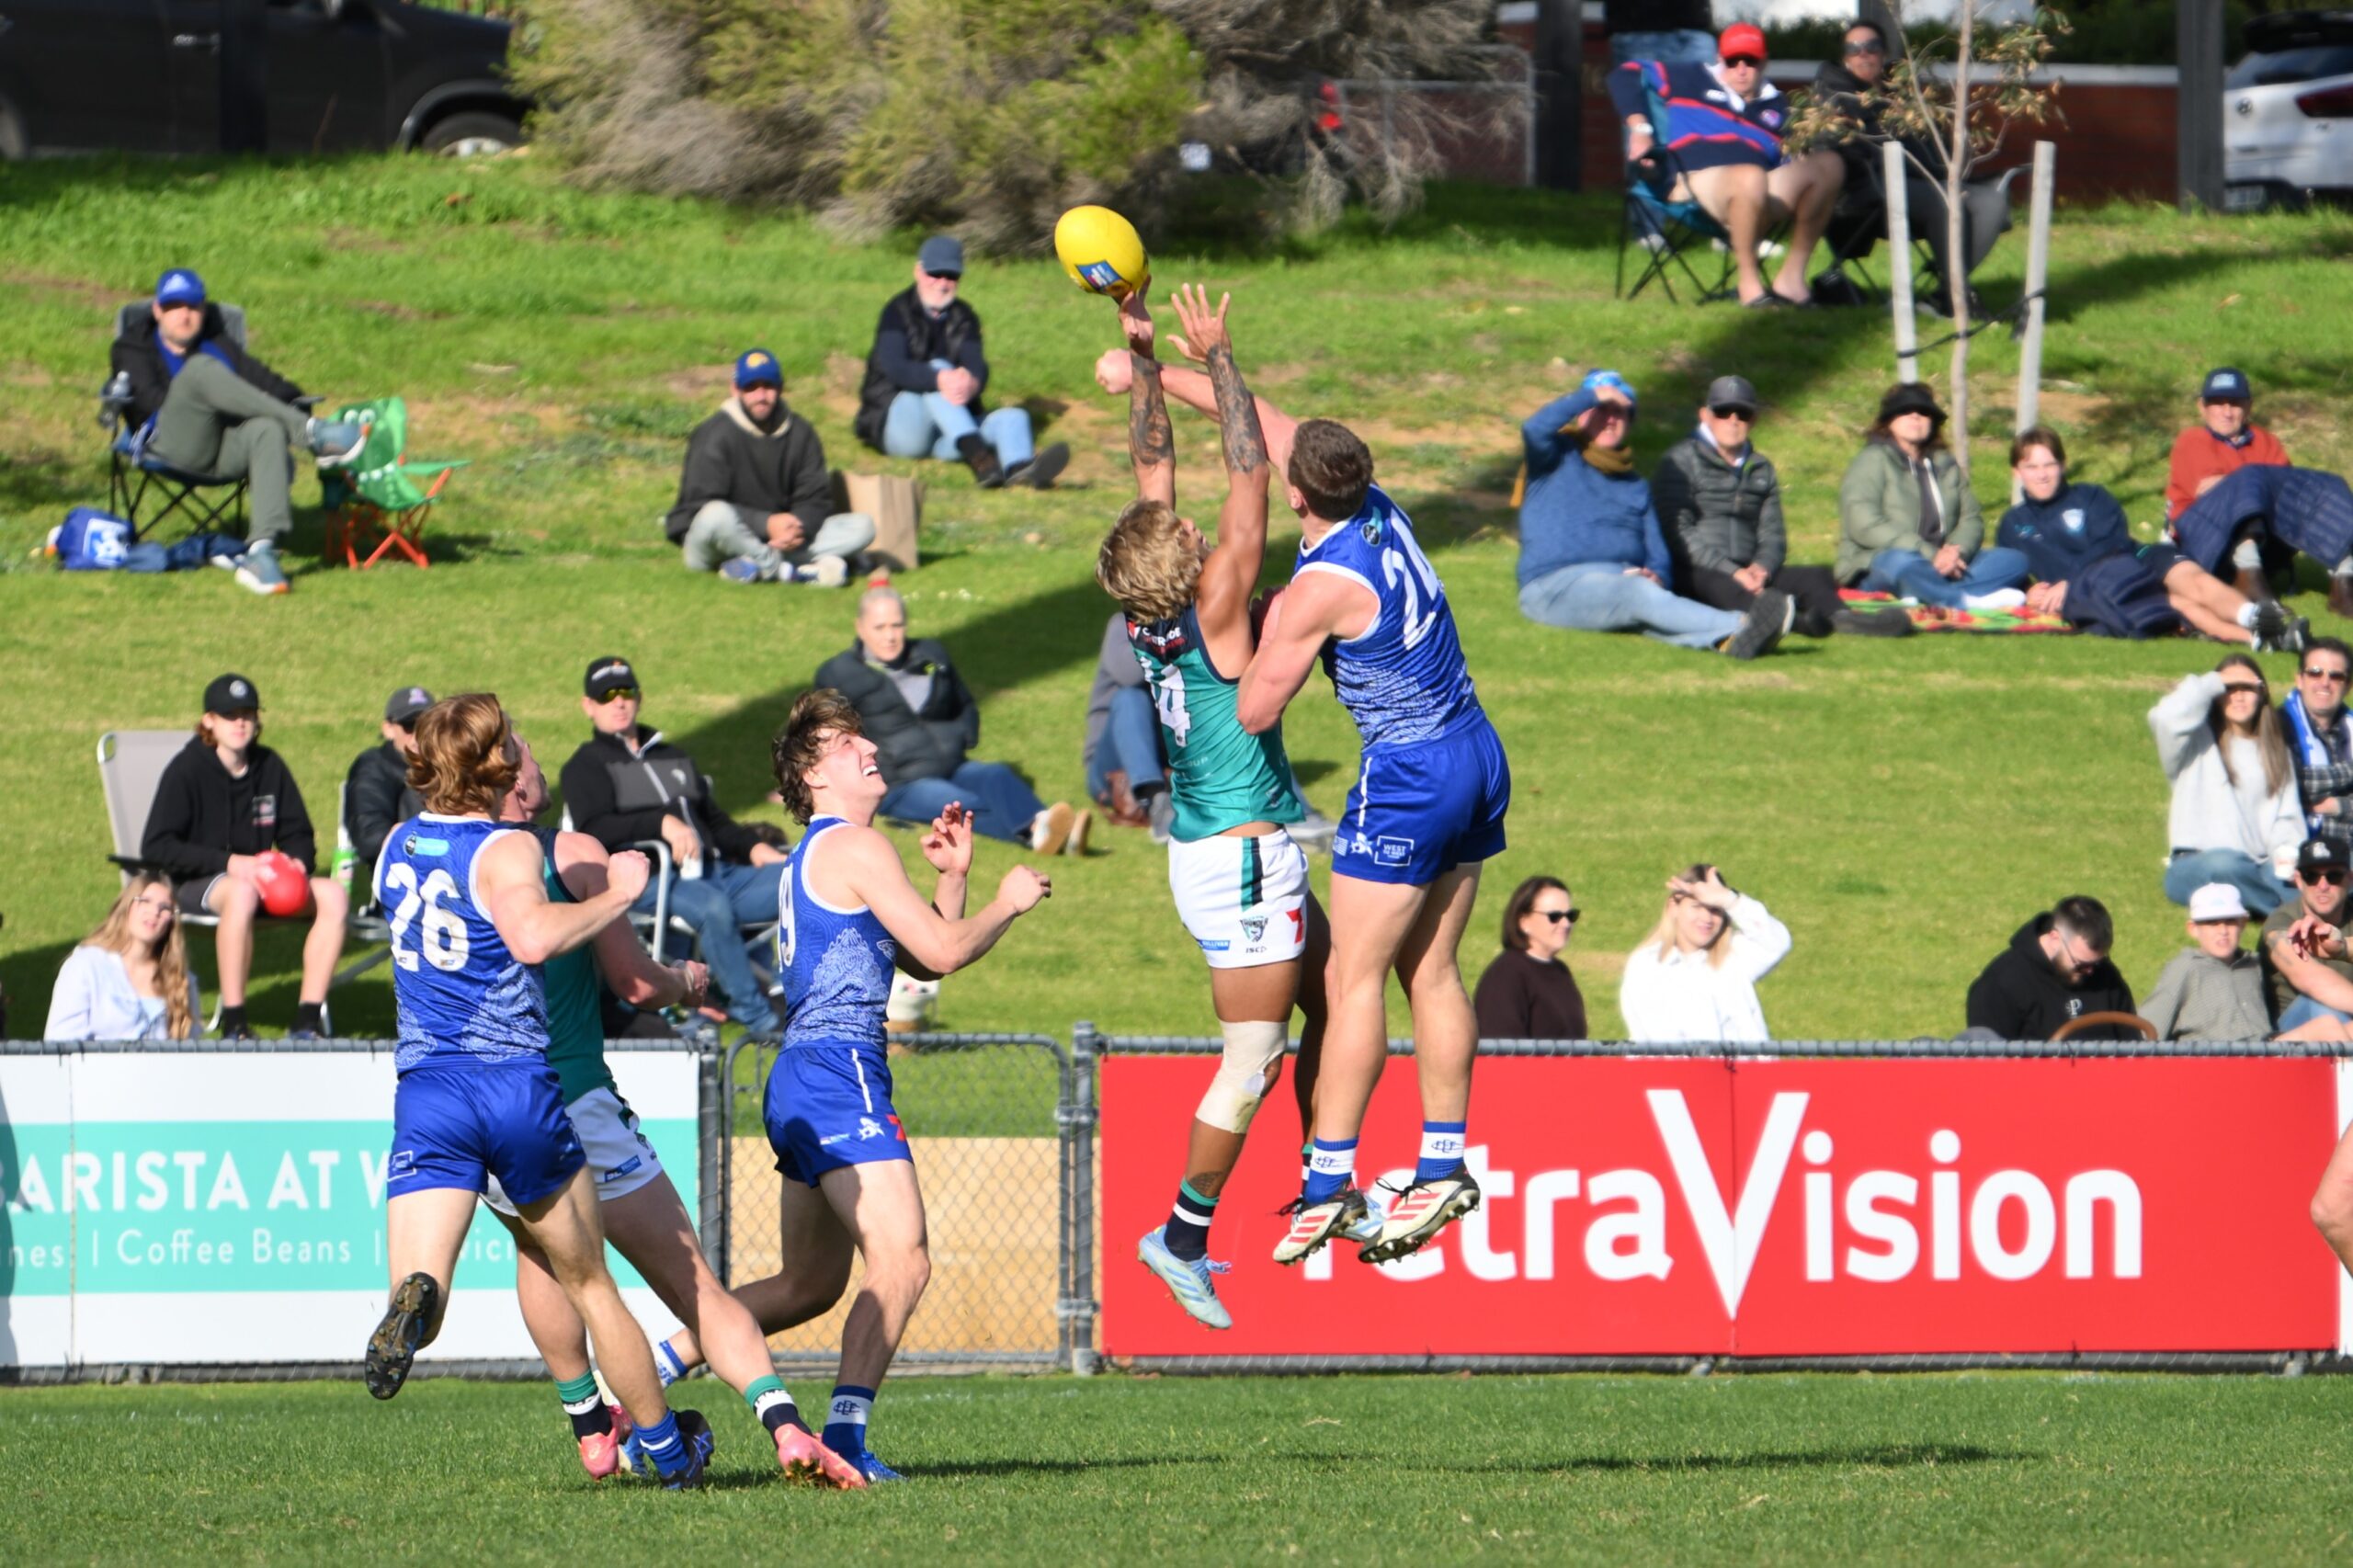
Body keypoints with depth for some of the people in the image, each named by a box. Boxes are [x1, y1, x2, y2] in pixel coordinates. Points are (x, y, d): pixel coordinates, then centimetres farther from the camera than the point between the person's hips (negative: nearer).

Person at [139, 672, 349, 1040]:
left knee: (333, 896, -19)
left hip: (257, 877, 6)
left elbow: (298, 835, 15)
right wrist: (229, 863, -23)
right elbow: (156, 848, -15)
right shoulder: (187, 770, -8)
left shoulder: (269, 767, 7)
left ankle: (307, 1021, -20)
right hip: (194, 884, -6)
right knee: (242, 893, -40)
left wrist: (297, 862, -11)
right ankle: (233, 1026, -37)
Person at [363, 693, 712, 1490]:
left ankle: (413, 1304, -46)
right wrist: (616, 895, -17)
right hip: (518, 1085, -3)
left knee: (419, 1279, -9)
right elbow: (533, 937, -31)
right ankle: (668, 1447, 29)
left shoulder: (396, 847, 9)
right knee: (590, 1286, 16)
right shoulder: (506, 850, -11)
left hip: (426, 1089, 3)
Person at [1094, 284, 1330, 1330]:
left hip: (1208, 847, 9)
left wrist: (1143, 355, 6)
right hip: (1245, 859, -9)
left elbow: (1153, 465, 6)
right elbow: (1249, 474, -20)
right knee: (1252, 1061, -4)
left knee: (1333, 1001, 19)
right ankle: (1184, 1237, 0)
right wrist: (1215, 358, -17)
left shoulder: (1147, 621, -1)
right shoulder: (1211, 614, -20)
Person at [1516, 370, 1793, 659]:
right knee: (1638, 594, -35)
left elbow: (1658, 557, 19)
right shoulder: (1559, 459, 14)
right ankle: (1741, 625, -56)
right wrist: (1593, 396, -1)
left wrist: (1656, 576, -6)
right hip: (1557, 586, -4)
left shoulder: (1636, 488, 27)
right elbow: (1536, 428, -10)